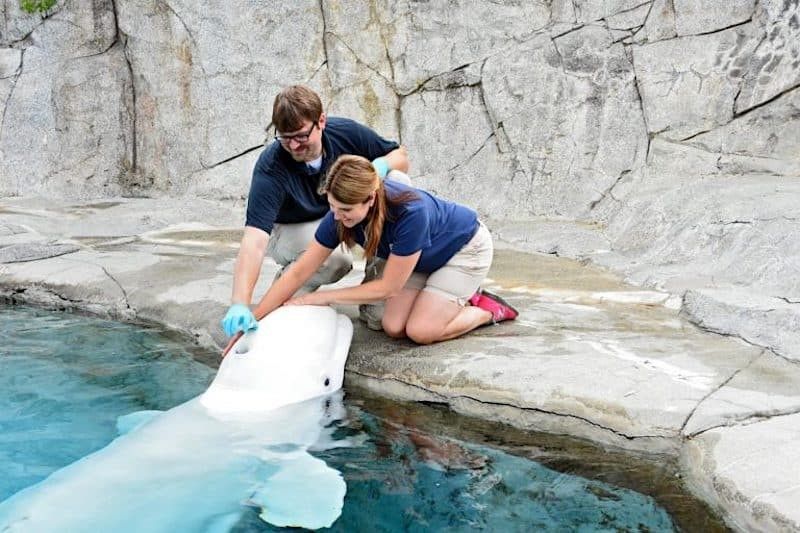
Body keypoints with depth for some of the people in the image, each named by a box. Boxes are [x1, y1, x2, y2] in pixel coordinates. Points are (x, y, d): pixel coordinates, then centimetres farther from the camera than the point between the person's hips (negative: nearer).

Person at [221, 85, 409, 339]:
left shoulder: (347, 133, -21)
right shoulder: (270, 167, -32)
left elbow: (401, 156, -4)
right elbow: (254, 240, -41)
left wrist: (381, 164, -29)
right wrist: (240, 305, -53)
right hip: (288, 230, -5)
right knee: (336, 258, -37)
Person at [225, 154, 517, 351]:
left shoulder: (410, 212, -42)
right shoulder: (341, 214, -25)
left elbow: (388, 287, -30)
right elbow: (298, 272, -19)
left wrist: (324, 297, -25)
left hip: (466, 247, -6)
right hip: (424, 258, 6)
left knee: (420, 331, -19)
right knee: (393, 327, -8)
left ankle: (489, 309, 5)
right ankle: (463, 299, 13)